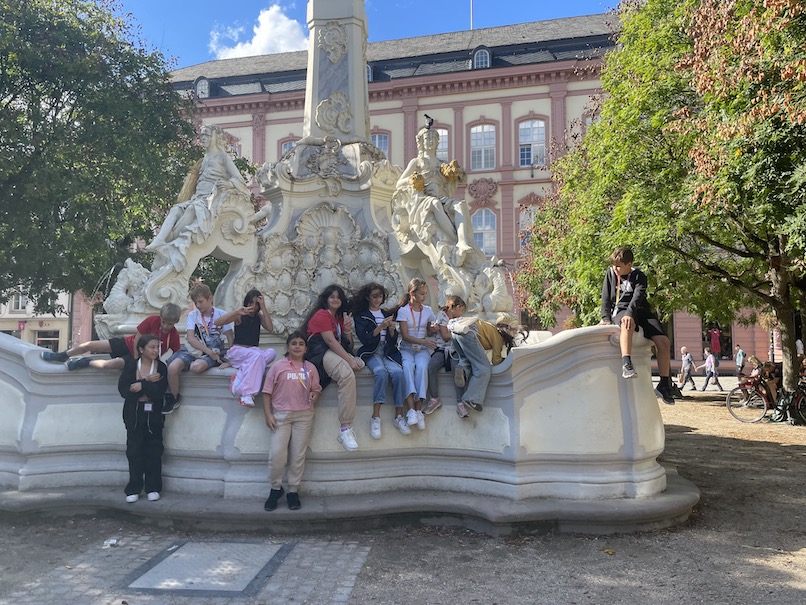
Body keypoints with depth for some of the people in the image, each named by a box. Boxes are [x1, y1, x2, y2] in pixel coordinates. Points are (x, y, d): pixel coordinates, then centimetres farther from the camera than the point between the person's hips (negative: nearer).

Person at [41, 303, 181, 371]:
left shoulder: (174, 336, -21)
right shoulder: (152, 320, -18)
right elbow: (137, 339, -12)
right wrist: (136, 359, -15)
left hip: (142, 357, -3)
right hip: (129, 344, 3)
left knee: (109, 364, -31)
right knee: (89, 345, -1)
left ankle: (85, 362, -1)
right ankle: (61, 356, 27)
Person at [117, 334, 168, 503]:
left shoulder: (161, 367, -1)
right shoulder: (130, 365, 0)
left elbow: (159, 392, -13)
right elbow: (123, 389, -13)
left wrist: (141, 386, -15)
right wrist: (147, 383, -18)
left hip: (153, 415, 0)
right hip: (134, 415, 0)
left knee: (154, 452, 5)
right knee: (134, 451, 4)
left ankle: (153, 488, 15)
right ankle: (134, 489, 14)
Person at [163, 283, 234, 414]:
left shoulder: (221, 315, 2)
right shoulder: (193, 315, 7)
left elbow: (230, 339, 2)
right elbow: (190, 338, -4)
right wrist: (209, 352, -16)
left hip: (215, 352, -2)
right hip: (194, 350, 3)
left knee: (196, 367, -36)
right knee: (172, 367, -25)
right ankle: (173, 398, -2)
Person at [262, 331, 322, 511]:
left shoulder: (310, 368, 9)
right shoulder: (278, 366, 2)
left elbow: (316, 389, 16)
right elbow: (267, 392, 2)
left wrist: (314, 397, -8)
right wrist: (268, 414, -6)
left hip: (304, 415, 2)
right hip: (281, 415, -2)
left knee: (298, 455, 5)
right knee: (277, 454, -8)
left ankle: (293, 491, 16)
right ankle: (276, 488, 13)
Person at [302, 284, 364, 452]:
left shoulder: (339, 317, 28)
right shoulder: (322, 314, 1)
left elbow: (348, 346, 24)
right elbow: (330, 341, -13)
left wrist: (348, 331, 3)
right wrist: (349, 360, -20)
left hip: (336, 352, 9)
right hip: (321, 353, -9)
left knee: (360, 364, -23)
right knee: (347, 375, -36)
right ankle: (345, 429, -38)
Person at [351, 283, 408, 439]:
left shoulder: (387, 314, 19)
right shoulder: (361, 316, 9)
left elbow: (393, 341, 14)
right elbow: (365, 339, -6)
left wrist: (392, 329, -6)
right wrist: (380, 327, -17)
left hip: (388, 353, 3)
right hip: (371, 353, -3)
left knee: (398, 373, -29)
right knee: (381, 373, -34)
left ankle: (399, 416, -26)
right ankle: (376, 418, -34)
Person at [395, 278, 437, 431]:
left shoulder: (428, 310, 11)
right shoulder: (403, 311, 0)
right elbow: (405, 336, -8)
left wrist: (435, 327, -4)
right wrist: (423, 341, -22)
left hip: (422, 349, 2)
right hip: (406, 348, -2)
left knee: (422, 366, -32)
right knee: (408, 366, -35)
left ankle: (419, 409, -36)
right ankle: (411, 409, -44)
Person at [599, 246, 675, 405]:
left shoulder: (639, 275, 4)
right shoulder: (610, 274, 11)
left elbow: (638, 295, -13)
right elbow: (606, 298, 9)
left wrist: (630, 313, -32)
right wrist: (606, 318, -7)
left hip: (641, 310, 1)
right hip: (620, 310, -1)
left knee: (663, 341, -18)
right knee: (627, 325, -41)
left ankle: (665, 384, -8)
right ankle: (626, 363, -56)